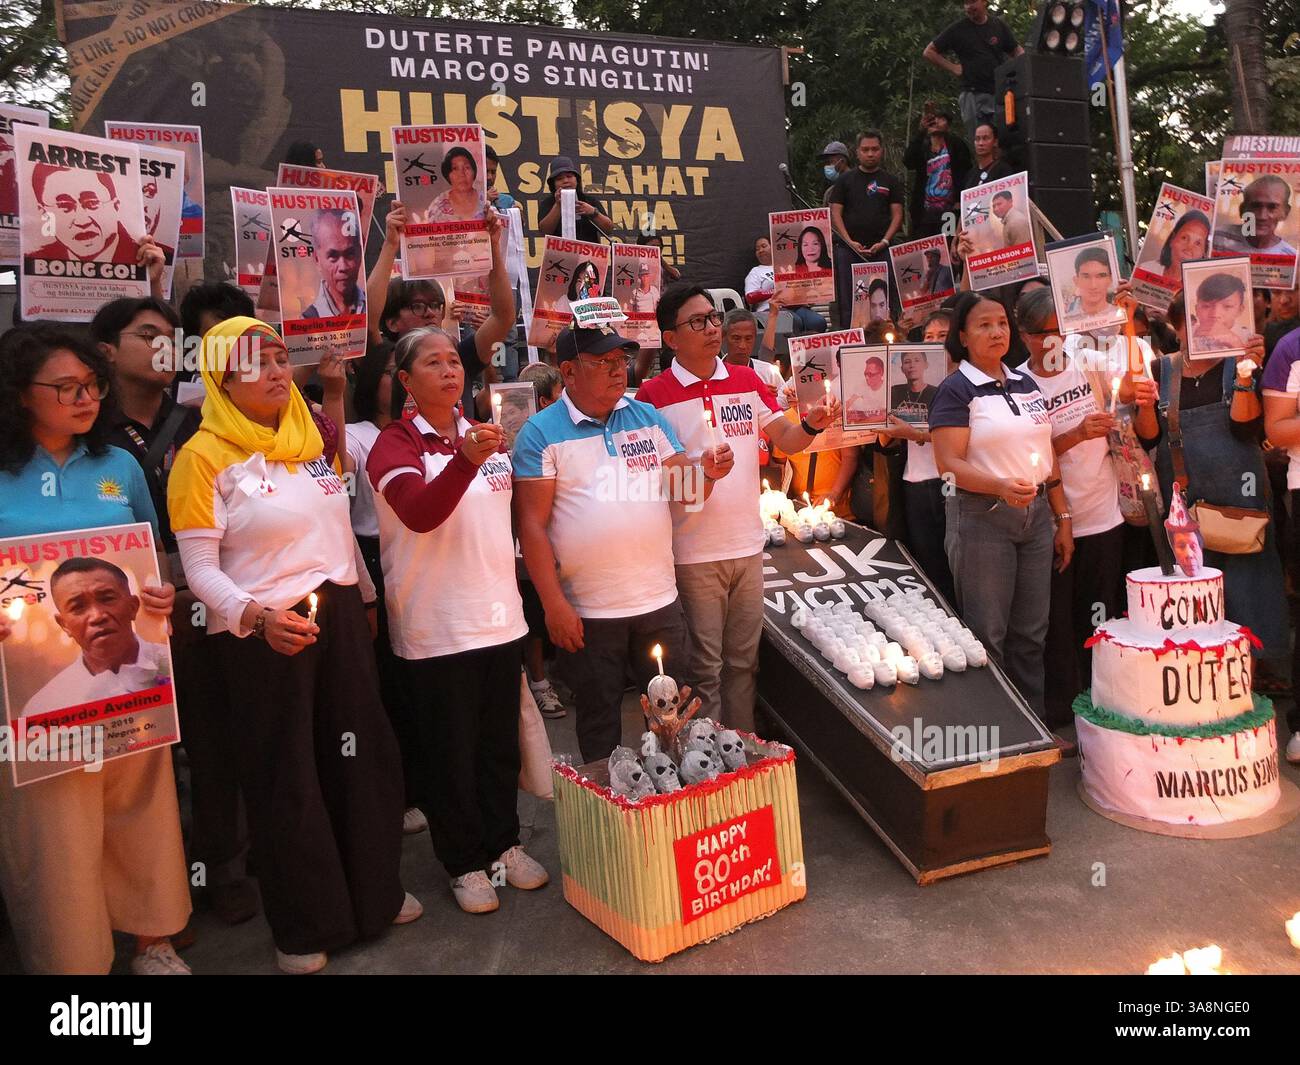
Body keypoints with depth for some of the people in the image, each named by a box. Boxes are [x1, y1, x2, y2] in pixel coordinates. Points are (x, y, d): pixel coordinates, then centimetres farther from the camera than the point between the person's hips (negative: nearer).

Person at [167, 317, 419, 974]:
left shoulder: (310, 439, 8)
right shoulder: (204, 456, -10)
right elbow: (200, 569, -13)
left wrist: (362, 600, 20)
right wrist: (258, 616, -28)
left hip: (338, 618, 5)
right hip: (262, 635, -5)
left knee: (362, 752, 12)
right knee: (285, 774, 8)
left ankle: (375, 892, 34)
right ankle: (304, 927, 28)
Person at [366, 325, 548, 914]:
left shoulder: (486, 435, 11)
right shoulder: (395, 444, -8)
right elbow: (419, 512, -27)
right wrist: (466, 460, -40)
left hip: (499, 614, 5)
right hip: (436, 624, -5)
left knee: (501, 739, 15)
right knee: (450, 749, 7)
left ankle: (503, 841, 32)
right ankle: (463, 862, 23)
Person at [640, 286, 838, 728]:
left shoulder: (747, 381, 7)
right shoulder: (654, 395, -8)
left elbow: (786, 440, 8)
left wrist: (811, 424, -14)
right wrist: (701, 471, -26)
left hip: (748, 545, 5)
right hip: (694, 554, -5)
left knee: (744, 661, 15)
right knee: (705, 669, 5)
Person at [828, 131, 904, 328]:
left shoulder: (891, 181, 12)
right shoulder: (845, 179, 10)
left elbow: (897, 214, 6)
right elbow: (835, 213, 4)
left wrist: (884, 242, -9)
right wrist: (850, 242, -9)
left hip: (881, 250, 0)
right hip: (848, 250, 0)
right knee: (847, 301, -1)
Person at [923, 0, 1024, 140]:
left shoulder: (999, 25, 10)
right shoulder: (958, 29, 4)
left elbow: (1016, 51, 19)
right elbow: (928, 52, 6)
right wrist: (953, 68, -1)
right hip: (973, 93, -3)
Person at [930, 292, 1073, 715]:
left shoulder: (1026, 384, 13)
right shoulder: (956, 389, -6)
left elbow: (1048, 457, 17)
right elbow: (949, 463, -15)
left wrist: (1063, 519, 13)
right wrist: (1001, 486, -30)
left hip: (1036, 516, 6)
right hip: (982, 518, -6)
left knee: (1030, 633, 11)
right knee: (988, 635, 0)